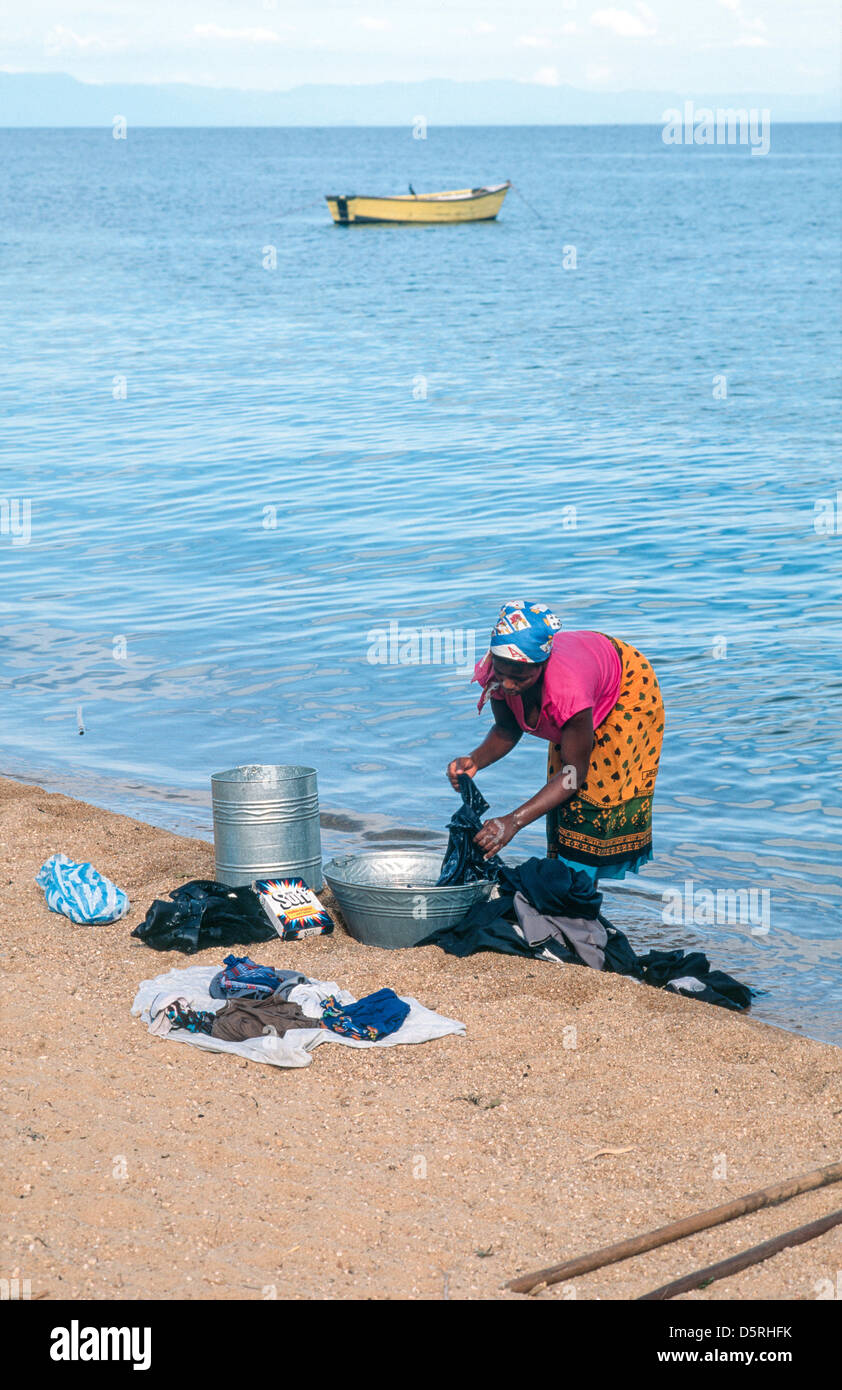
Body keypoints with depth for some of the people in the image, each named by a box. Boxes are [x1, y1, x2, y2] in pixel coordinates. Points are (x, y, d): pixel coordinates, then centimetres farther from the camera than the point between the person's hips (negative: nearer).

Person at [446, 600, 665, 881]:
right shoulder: (498, 671, -31)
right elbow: (507, 731, -13)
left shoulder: (568, 686, -47)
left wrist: (513, 821, -47)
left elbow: (574, 772, -38)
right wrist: (475, 760, -35)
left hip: (625, 693, -5)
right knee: (563, 794, 2)